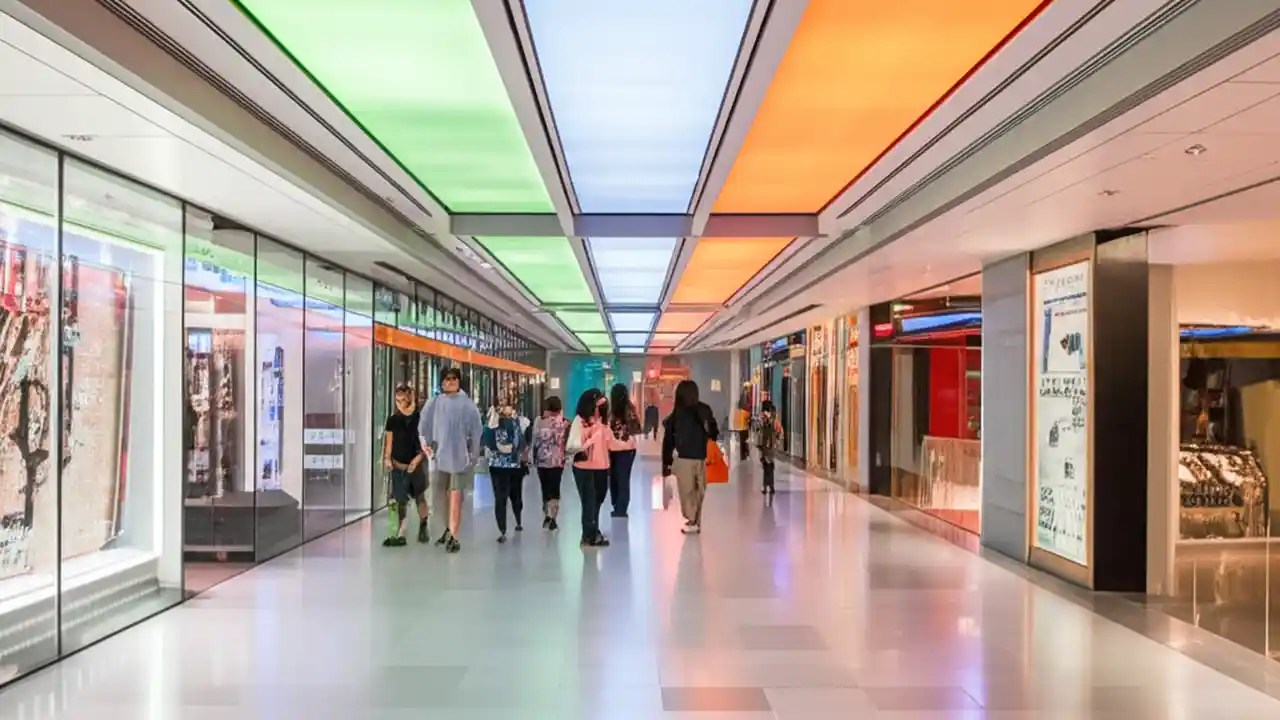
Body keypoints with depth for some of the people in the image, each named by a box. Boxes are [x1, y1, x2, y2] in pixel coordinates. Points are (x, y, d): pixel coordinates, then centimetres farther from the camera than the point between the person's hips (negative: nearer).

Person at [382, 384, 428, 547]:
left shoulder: (420, 417, -5)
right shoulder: (393, 419, 2)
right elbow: (389, 441, 5)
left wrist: (418, 459, -13)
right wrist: (387, 458, -8)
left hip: (416, 464, -1)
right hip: (398, 466, 1)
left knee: (420, 497, 11)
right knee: (400, 501, -1)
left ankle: (423, 527, 28)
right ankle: (400, 535, 0)